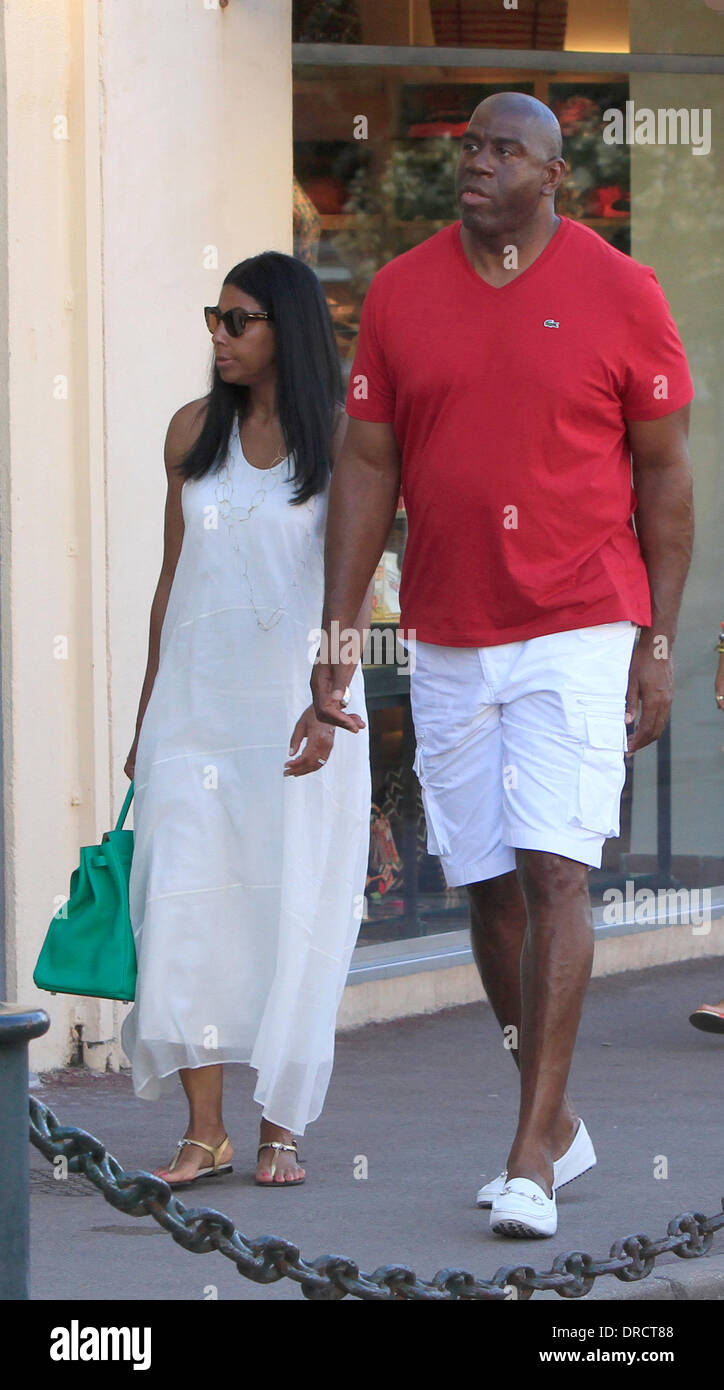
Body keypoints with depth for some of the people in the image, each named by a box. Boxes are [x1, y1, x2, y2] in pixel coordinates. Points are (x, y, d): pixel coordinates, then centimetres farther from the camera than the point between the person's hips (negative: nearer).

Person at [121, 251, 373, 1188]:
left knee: (292, 905, -1)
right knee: (182, 900, -6)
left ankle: (280, 1129, 6)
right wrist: (146, 714, 15)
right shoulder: (194, 430, 10)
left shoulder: (339, 434, -2)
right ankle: (204, 1129, -2)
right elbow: (173, 574, 15)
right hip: (196, 689, 3)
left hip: (295, 689, -3)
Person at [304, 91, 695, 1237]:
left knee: (553, 873, -13)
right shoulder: (400, 294, 5)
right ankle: (556, 1124, 25)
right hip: (448, 644, 4)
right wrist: (336, 634, 1)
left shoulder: (621, 294, -4)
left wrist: (659, 644, -3)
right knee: (490, 889, 8)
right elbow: (368, 467, 7)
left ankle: (532, 1161, -13)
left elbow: (664, 475, 1)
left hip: (580, 635, -4)